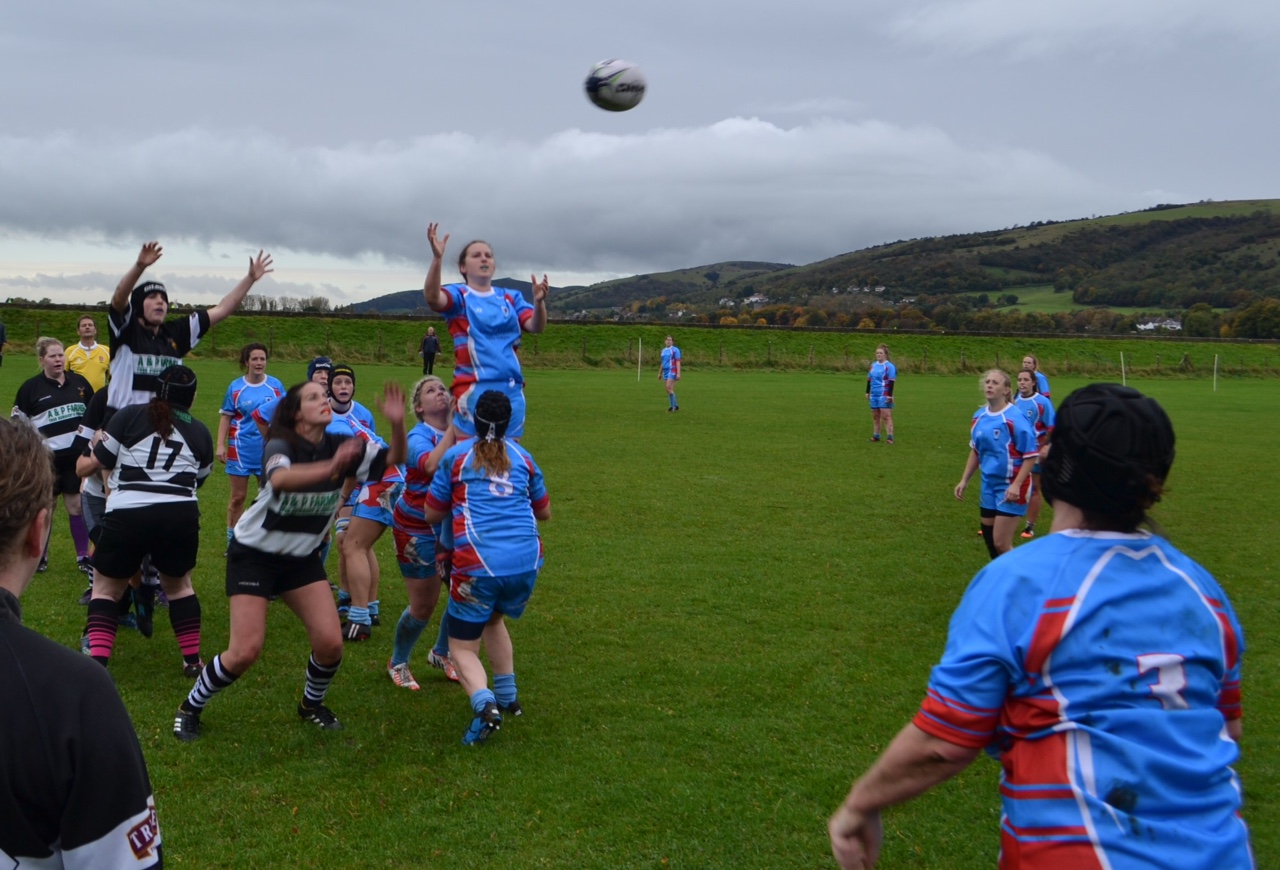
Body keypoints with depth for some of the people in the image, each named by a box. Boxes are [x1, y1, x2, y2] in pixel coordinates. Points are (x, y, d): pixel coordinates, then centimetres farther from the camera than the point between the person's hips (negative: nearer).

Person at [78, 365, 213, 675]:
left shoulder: (129, 416, 6)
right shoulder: (201, 433, 13)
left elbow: (88, 467, 8)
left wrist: (83, 462, 31)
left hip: (127, 515, -2)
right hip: (181, 517, 2)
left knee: (105, 590, 17)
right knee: (179, 585, 26)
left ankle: (97, 664, 4)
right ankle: (192, 660, 25)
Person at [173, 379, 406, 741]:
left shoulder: (341, 446, -8)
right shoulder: (280, 446, -23)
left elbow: (393, 459, -14)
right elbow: (280, 479, -46)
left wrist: (397, 424, -33)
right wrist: (331, 467, -60)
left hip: (302, 558, 5)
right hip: (254, 553, -5)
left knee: (330, 643, -7)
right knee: (246, 651, -11)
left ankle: (312, 705, 24)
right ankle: (189, 708, 15)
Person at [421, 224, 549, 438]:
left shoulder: (511, 297, 15)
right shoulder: (459, 295, 4)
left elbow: (536, 326, 0)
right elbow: (432, 298, -18)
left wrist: (539, 301, -21)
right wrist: (437, 258, -32)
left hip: (512, 388, 4)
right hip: (473, 388, -4)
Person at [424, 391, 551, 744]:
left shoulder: (455, 456, 8)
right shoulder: (523, 457, 15)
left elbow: (432, 514, 15)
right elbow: (544, 511, 27)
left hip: (479, 565, -4)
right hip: (527, 562, 4)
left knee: (462, 647, 8)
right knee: (492, 618, 32)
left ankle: (484, 703, -20)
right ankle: (508, 697, 32)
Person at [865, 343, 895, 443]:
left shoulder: (889, 366, -9)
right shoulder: (873, 365, 12)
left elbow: (891, 382, -12)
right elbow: (869, 379, 20)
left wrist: (890, 395, -16)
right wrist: (867, 392, 19)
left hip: (884, 395, -7)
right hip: (874, 395, 7)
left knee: (886, 416, -9)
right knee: (875, 416, 10)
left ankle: (889, 436, -9)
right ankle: (876, 435, 17)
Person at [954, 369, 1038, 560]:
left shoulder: (1014, 418, -18)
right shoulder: (979, 416, 3)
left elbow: (1031, 455, -16)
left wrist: (1016, 485, -23)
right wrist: (964, 480, 15)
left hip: (1010, 487, -7)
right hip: (988, 484, 7)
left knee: (1001, 544, -9)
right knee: (989, 536, 14)